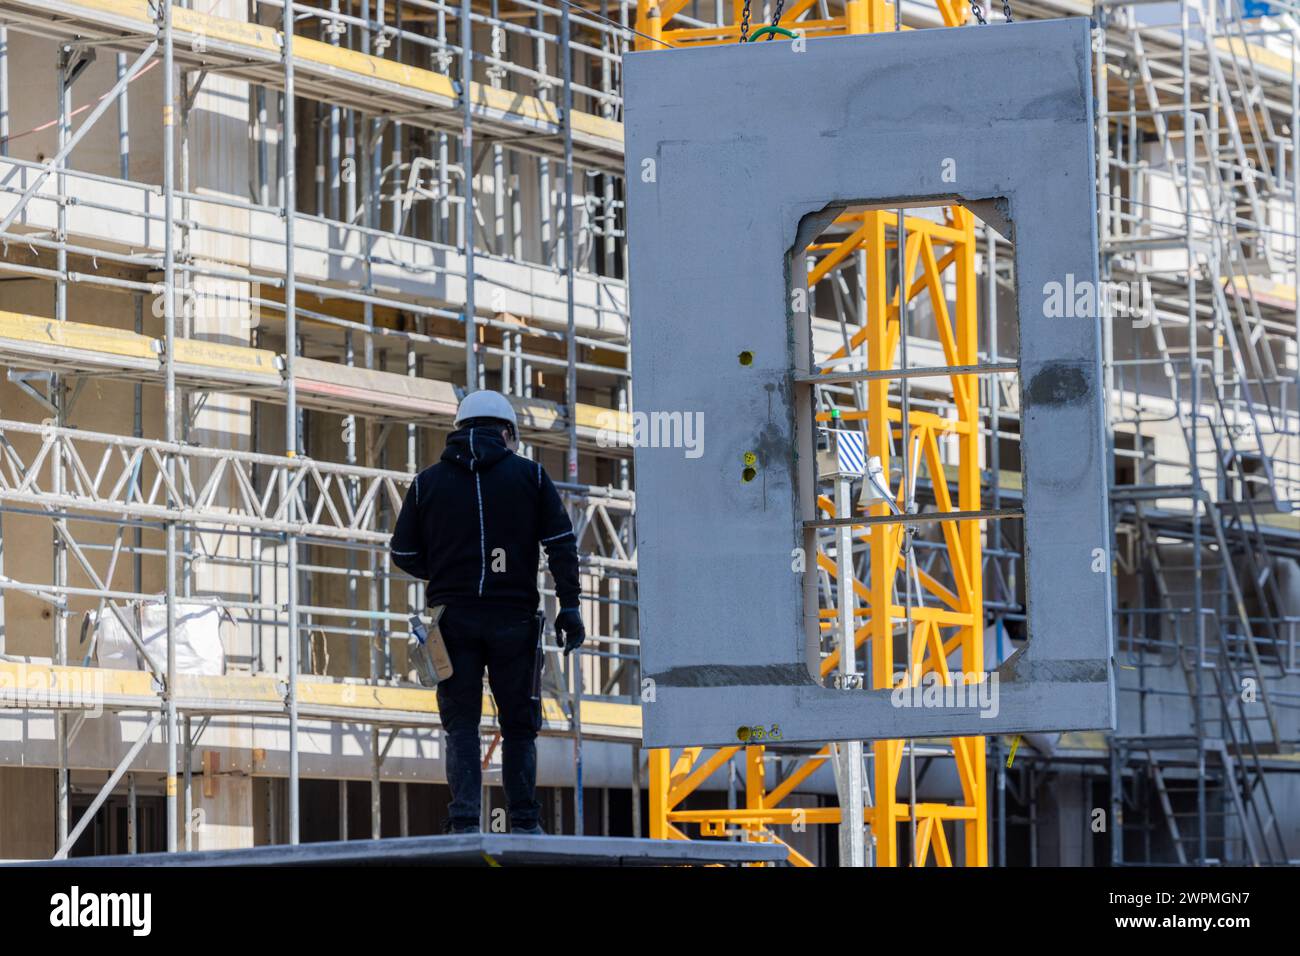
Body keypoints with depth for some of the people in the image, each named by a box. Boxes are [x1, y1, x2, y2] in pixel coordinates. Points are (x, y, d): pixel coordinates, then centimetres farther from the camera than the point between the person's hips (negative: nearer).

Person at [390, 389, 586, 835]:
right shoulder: (530, 475, 6)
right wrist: (569, 605, 0)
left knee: (461, 723, 4)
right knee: (519, 722, 9)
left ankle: (465, 821, -7)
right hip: (514, 617, 0)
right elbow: (562, 543, -1)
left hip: (453, 618, 0)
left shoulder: (428, 481, 8)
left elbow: (403, 552, 9)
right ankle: (523, 823, 4)